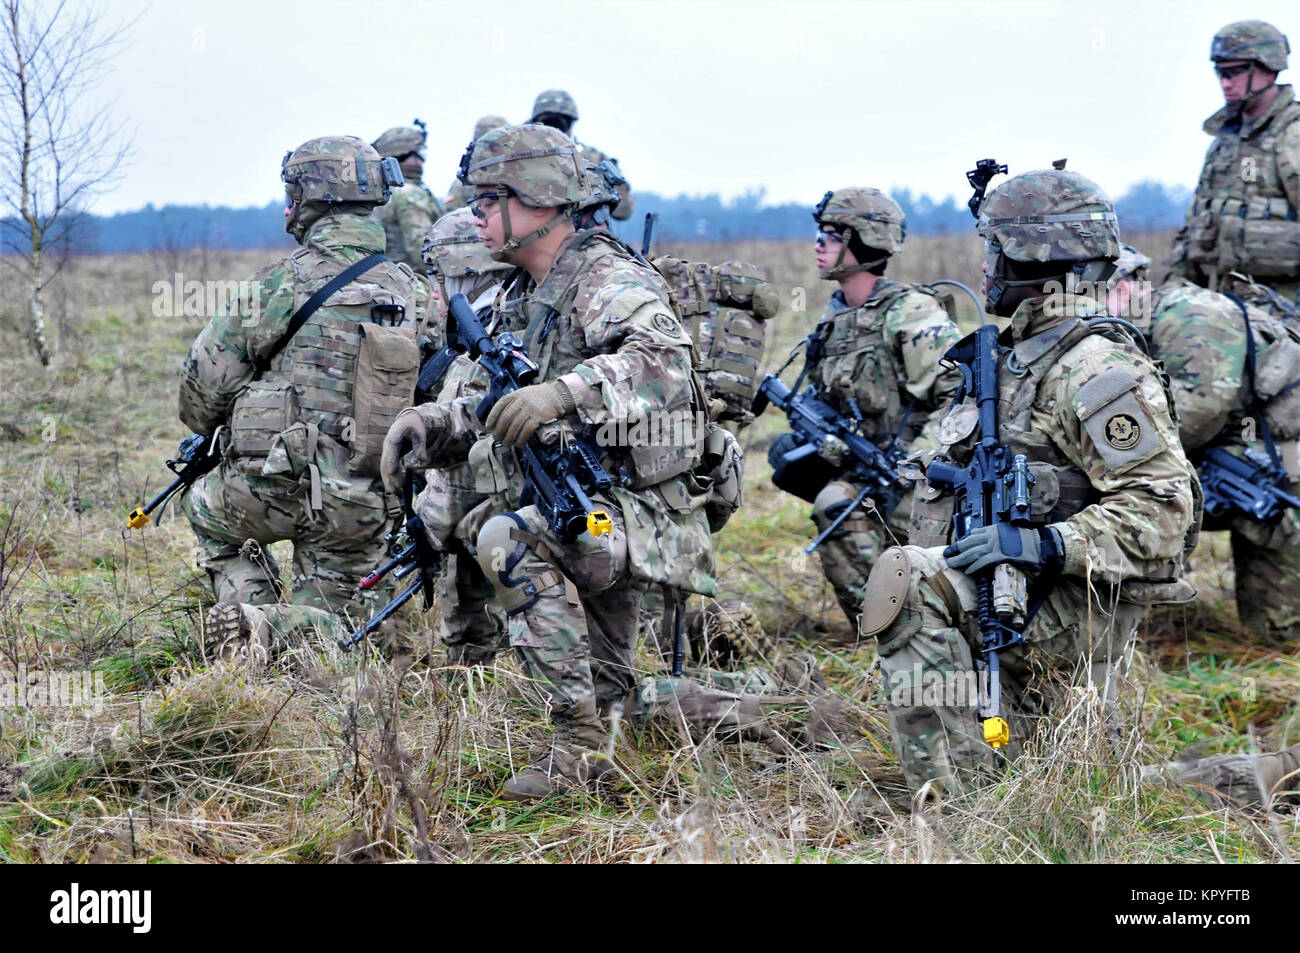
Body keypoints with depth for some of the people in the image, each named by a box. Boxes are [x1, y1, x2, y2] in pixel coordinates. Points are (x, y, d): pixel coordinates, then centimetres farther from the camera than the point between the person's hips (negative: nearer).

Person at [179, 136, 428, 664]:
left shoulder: (284, 282, -10)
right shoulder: (415, 291, 2)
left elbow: (206, 377, -3)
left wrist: (207, 429, 19)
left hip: (278, 486, -3)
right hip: (367, 507, 3)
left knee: (206, 507, 30)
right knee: (327, 614, 20)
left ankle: (244, 602, 7)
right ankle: (273, 626, -12)